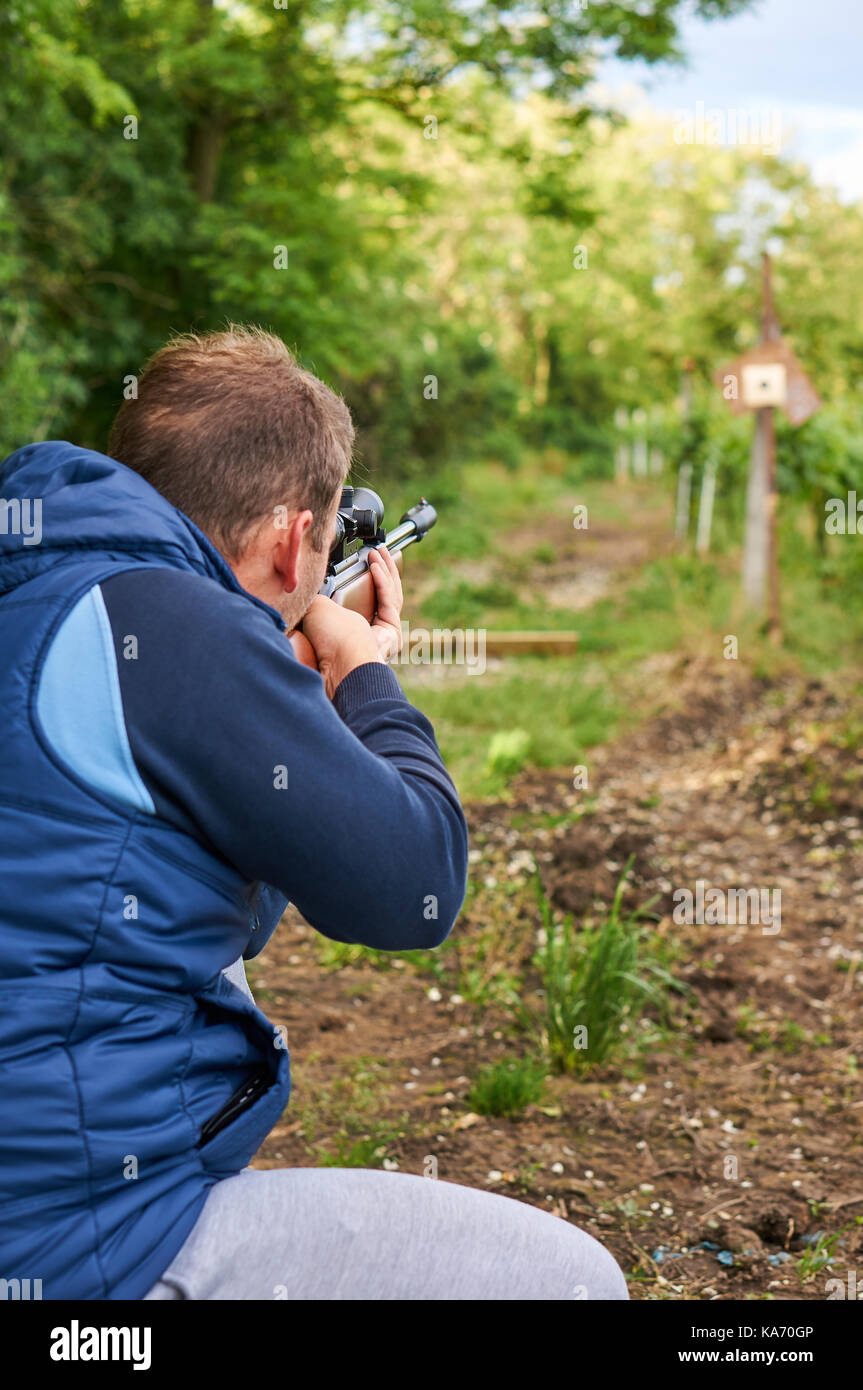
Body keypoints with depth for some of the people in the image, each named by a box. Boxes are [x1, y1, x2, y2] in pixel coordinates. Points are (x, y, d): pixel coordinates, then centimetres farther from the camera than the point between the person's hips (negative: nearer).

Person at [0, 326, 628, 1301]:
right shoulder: (178, 630, -18)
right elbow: (417, 889, -13)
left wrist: (312, 684, 20)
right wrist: (365, 676, 2)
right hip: (96, 1236, -10)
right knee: (573, 1278, -4)